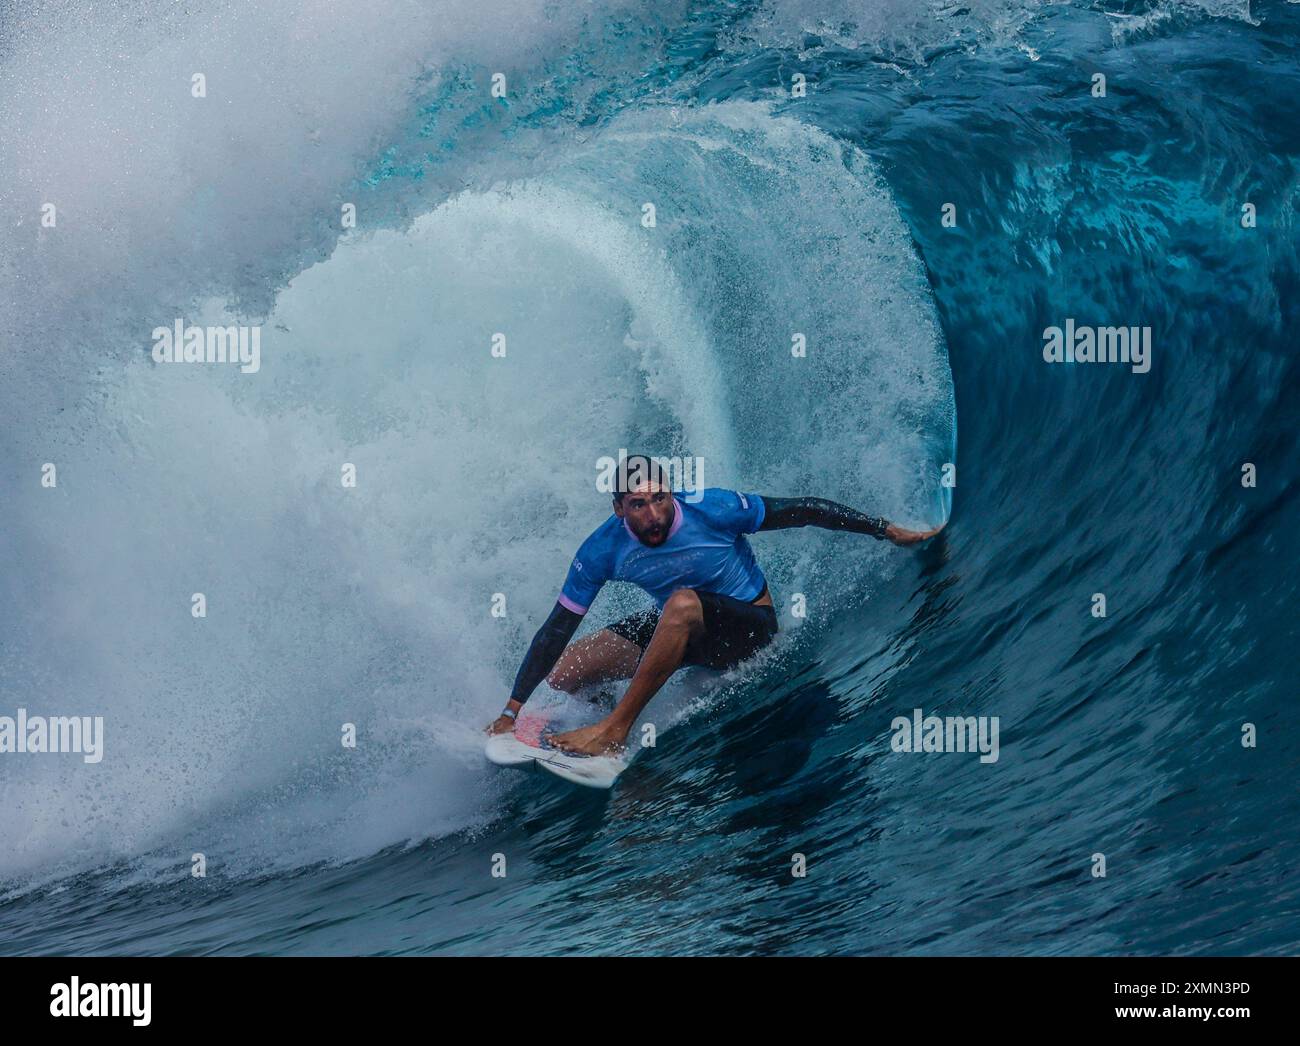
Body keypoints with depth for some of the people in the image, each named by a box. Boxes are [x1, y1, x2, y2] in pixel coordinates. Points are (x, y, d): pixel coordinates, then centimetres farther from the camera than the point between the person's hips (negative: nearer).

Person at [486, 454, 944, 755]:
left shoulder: (710, 510, -26)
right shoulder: (603, 551, -18)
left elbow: (805, 510, -15)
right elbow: (556, 631, -14)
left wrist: (889, 531, -13)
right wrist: (511, 710, -19)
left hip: (749, 626, -4)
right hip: (678, 626, 4)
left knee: (683, 603, -38)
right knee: (564, 672, -8)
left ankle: (614, 728, -30)